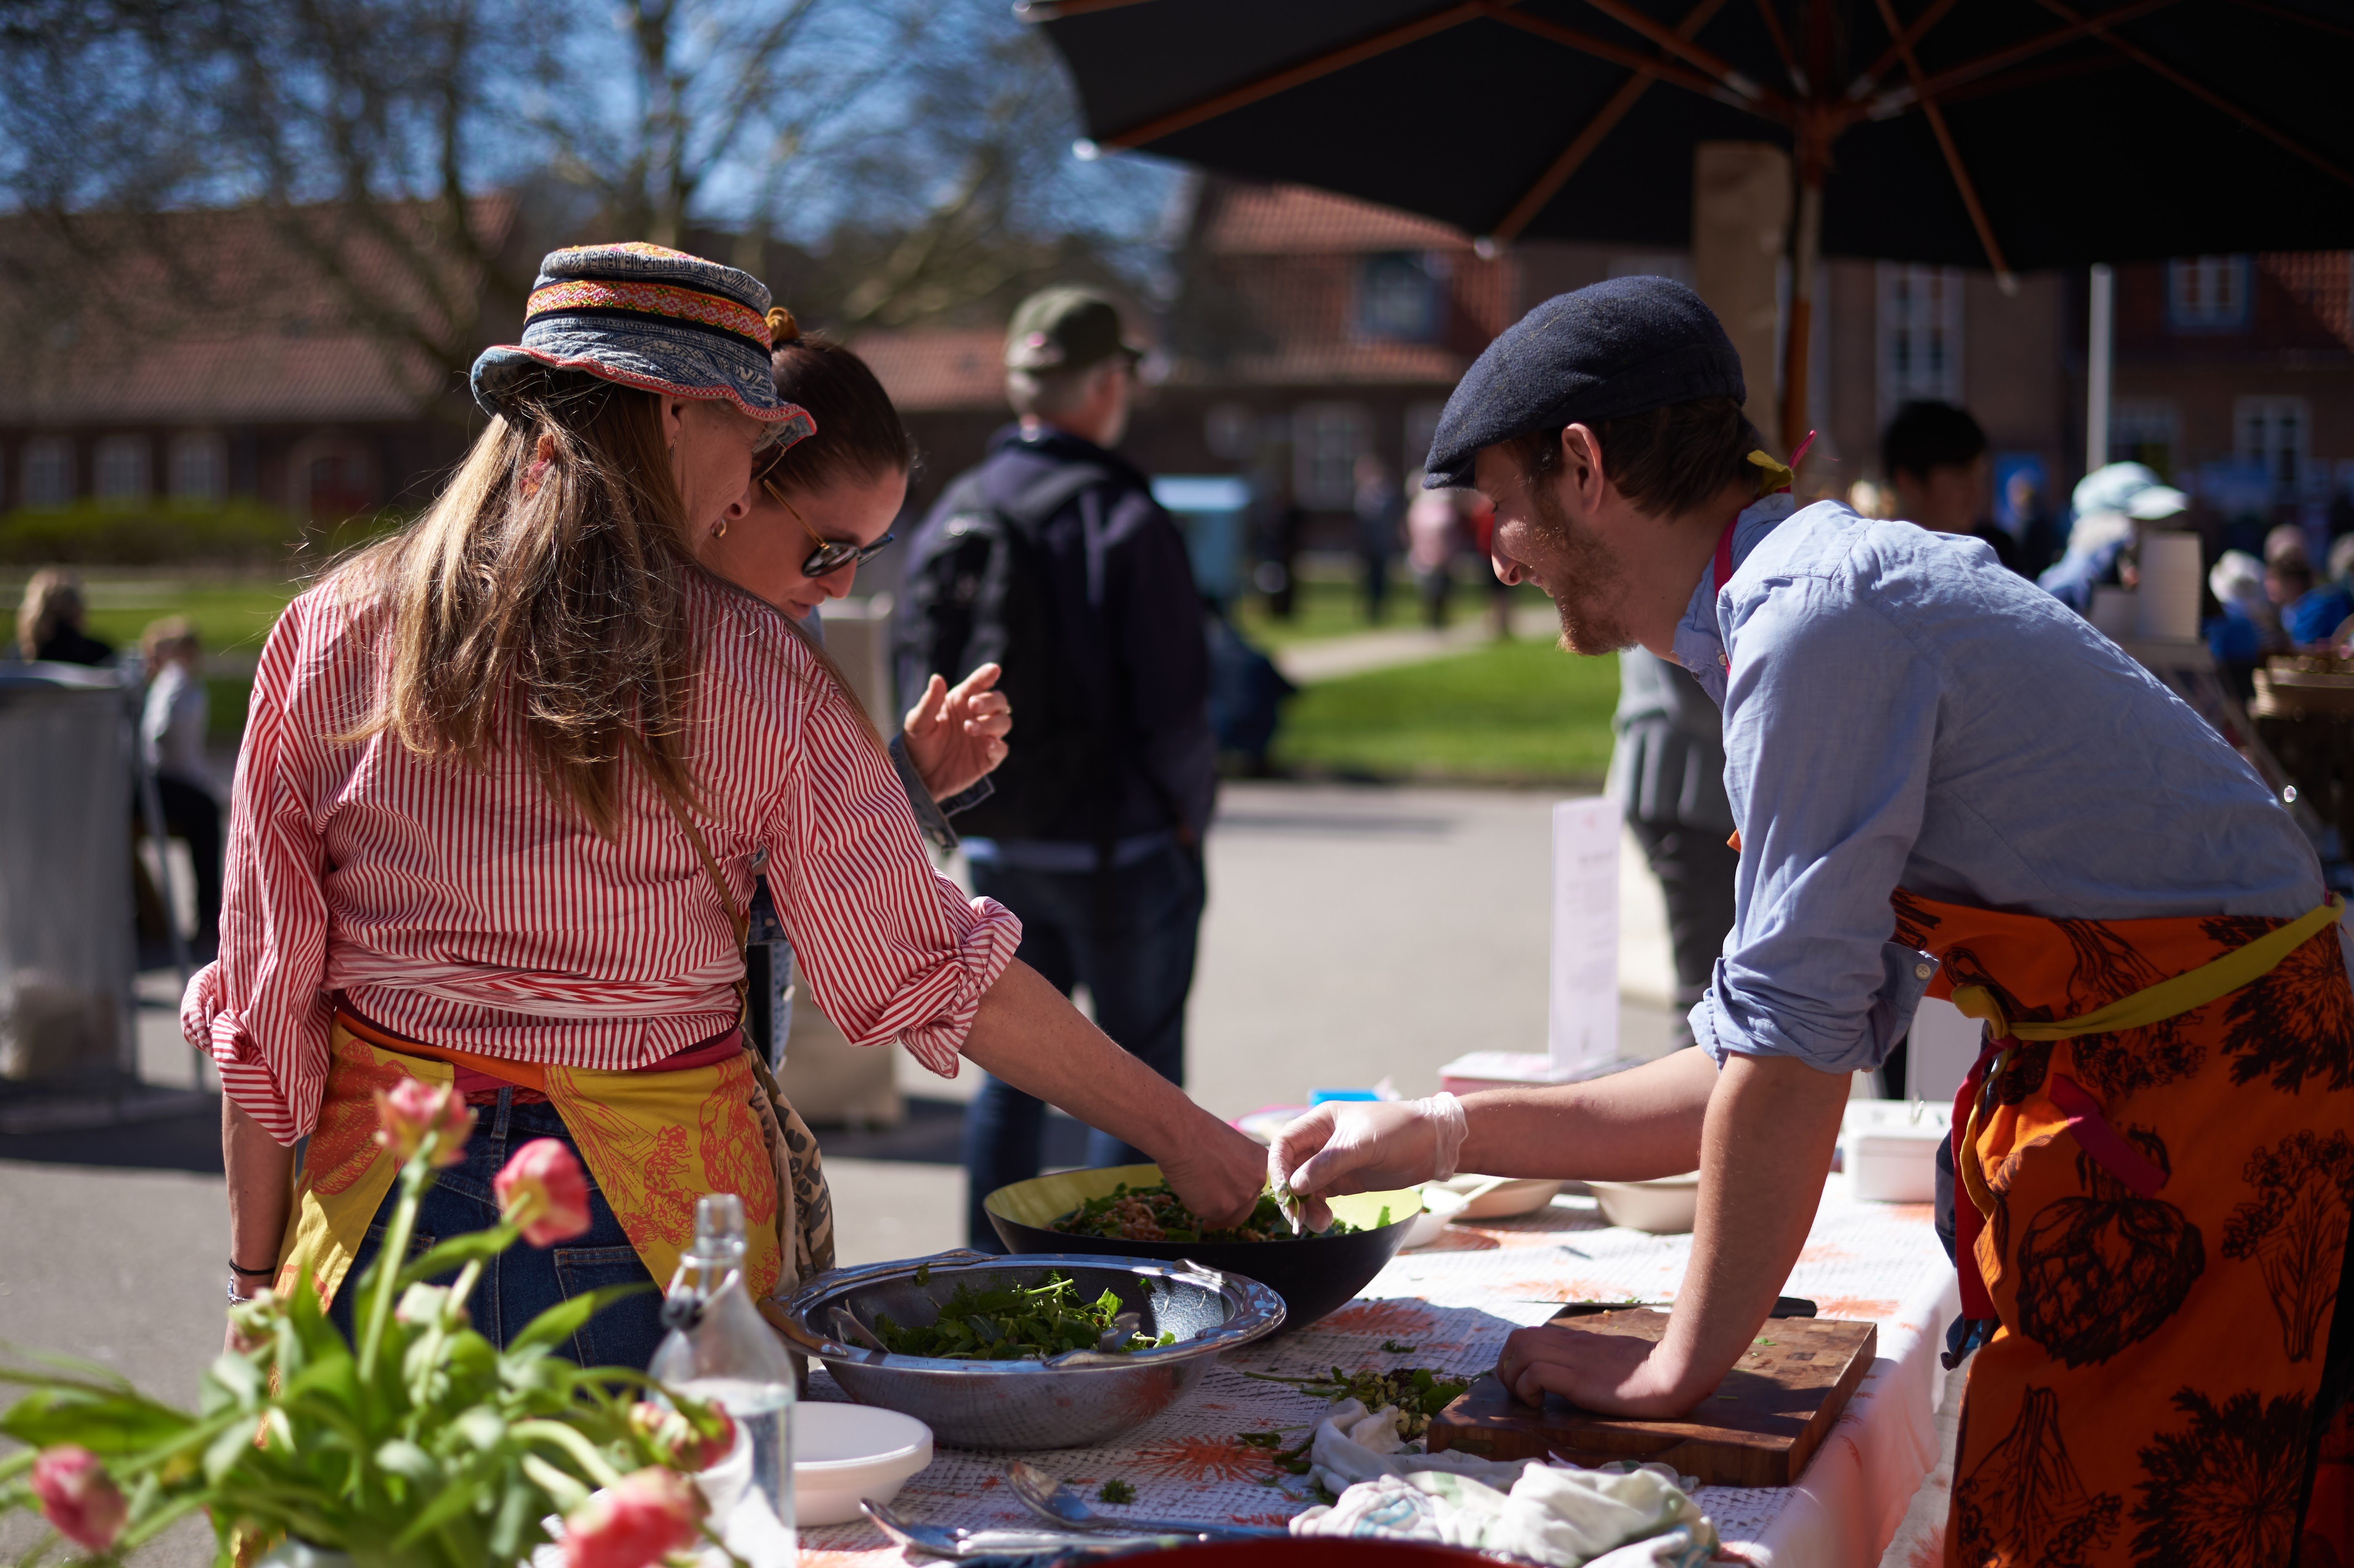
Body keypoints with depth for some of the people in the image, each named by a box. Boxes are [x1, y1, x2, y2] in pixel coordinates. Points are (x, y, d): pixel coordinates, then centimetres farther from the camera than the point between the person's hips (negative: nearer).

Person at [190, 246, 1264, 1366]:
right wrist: (1180, 1133, 6)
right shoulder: (757, 675, -8)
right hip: (665, 1224, -2)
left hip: (388, 1200, 2)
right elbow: (928, 971, -4)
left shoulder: (328, 637, -3)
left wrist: (256, 1279, 10)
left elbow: (264, 1005, 0)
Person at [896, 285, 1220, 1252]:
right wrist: (1189, 811, -1)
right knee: (1138, 1072, 5)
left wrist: (976, 803, 15)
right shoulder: (1121, 519, -15)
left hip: (993, 847, 6)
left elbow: (919, 682, 9)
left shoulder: (948, 516, 5)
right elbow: (1174, 704, -17)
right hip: (1118, 846, -6)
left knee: (1012, 1066, 16)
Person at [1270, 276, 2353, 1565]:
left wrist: (1677, 1368, -9)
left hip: (2203, 1106, -9)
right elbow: (1788, 1055, 14)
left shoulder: (1812, 611, -18)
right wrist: (1446, 1134, 15)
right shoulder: (1798, 600, 12)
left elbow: (1794, 1042, -19)